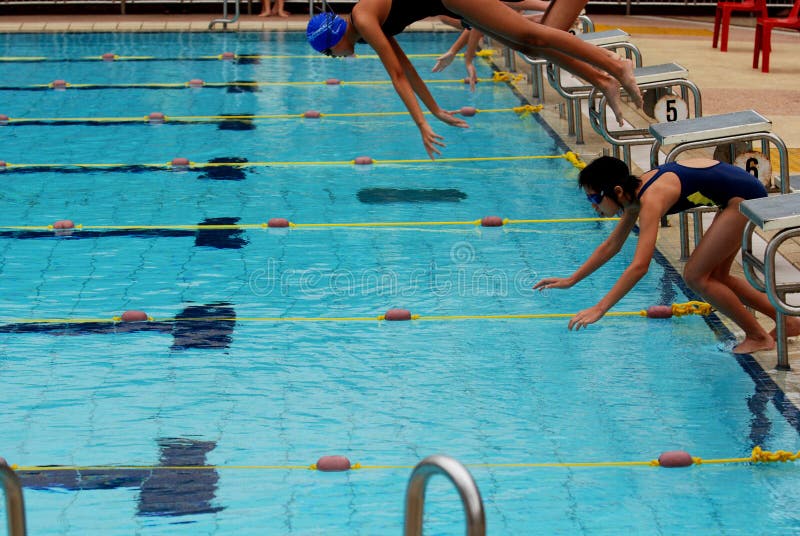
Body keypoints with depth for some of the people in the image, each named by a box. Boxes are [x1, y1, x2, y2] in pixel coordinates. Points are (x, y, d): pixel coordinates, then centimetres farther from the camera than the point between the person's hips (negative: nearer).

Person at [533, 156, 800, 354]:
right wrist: (570, 281, 15)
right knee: (715, 276, 16)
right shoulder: (636, 191, 5)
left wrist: (599, 309, -34)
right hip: (740, 191, 10)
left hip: (744, 197, -10)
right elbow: (611, 245, 17)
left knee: (695, 276, -6)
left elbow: (639, 265, -33)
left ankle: (758, 337, 6)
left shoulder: (650, 201, -24)